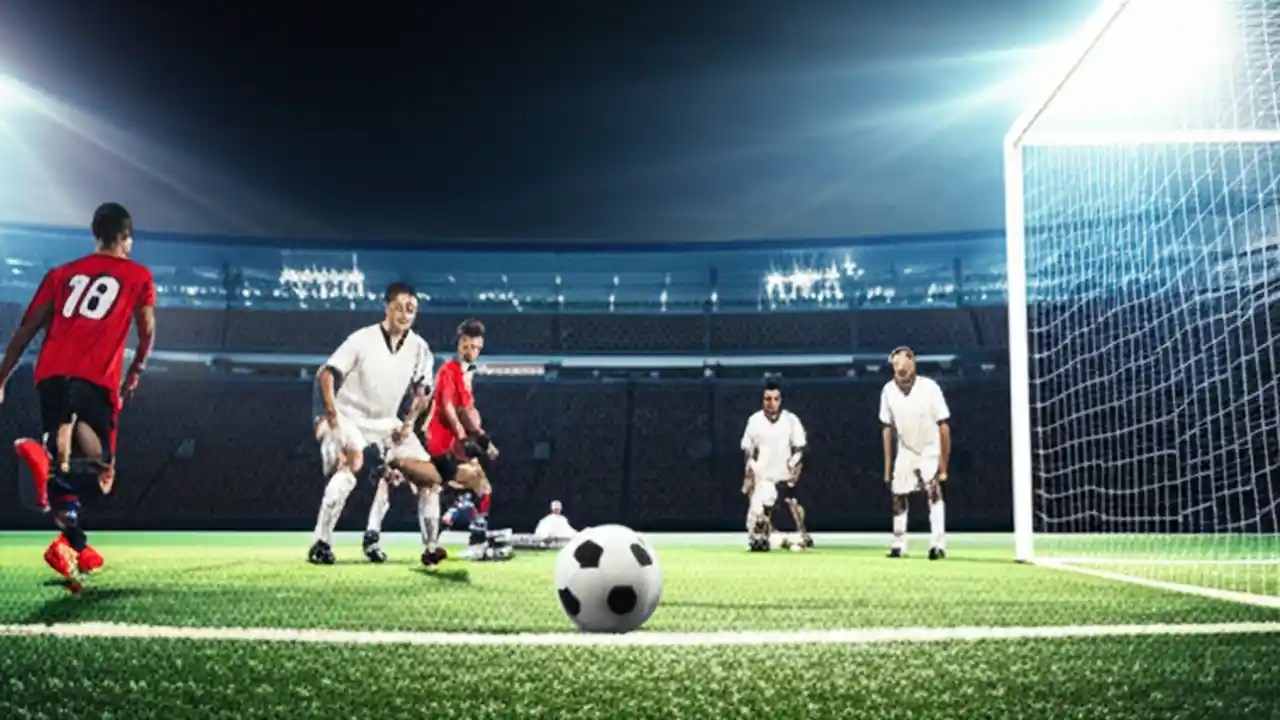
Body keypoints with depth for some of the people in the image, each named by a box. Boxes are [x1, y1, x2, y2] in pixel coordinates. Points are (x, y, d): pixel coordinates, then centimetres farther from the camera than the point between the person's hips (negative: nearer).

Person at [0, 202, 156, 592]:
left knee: (65, 469, 13)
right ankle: (48, 460, -36)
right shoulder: (138, 276, 14)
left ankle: (75, 547, 3)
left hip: (50, 375, 4)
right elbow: (147, 329, 6)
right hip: (96, 381, -4)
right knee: (98, 473, -5)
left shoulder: (62, 273, 24)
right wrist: (135, 373, 21)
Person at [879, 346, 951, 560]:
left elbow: (943, 427, -18)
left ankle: (938, 545, -24)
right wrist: (888, 465, 2)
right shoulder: (888, 390, -12)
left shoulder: (929, 387, -23)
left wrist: (943, 464, -19)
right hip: (905, 452, 4)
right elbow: (887, 429, -1)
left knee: (933, 491, -23)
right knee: (898, 496, 10)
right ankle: (899, 545, 25)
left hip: (930, 450, -4)